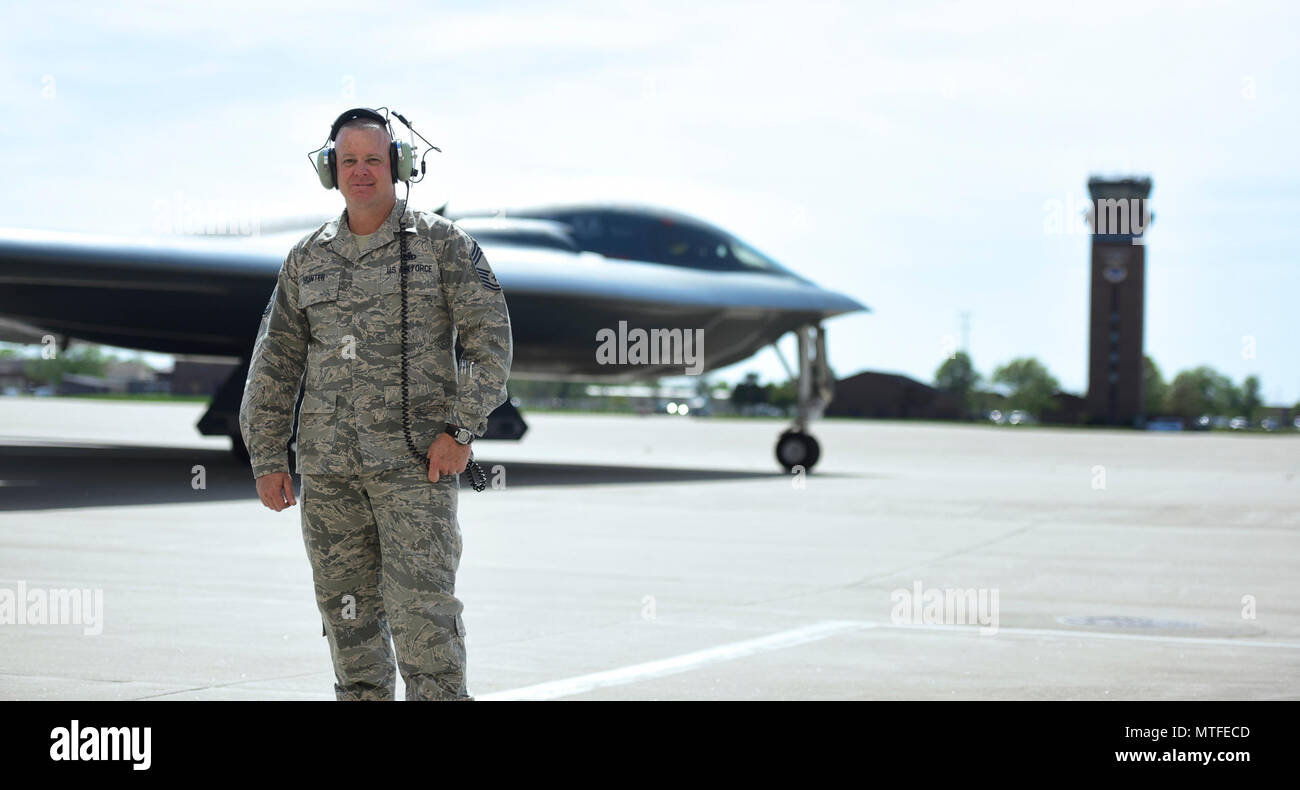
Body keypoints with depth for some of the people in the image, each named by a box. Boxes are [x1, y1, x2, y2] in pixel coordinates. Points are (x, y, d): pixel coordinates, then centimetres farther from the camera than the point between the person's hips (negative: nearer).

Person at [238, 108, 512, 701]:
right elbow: (274, 363, 15)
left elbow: (490, 335, -3)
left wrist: (461, 430, -12)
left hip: (415, 458, -4)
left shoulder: (440, 243, 1)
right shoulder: (307, 258, 12)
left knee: (422, 606, -10)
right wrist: (266, 459, 9)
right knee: (346, 608, 7)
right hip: (327, 463, 4)